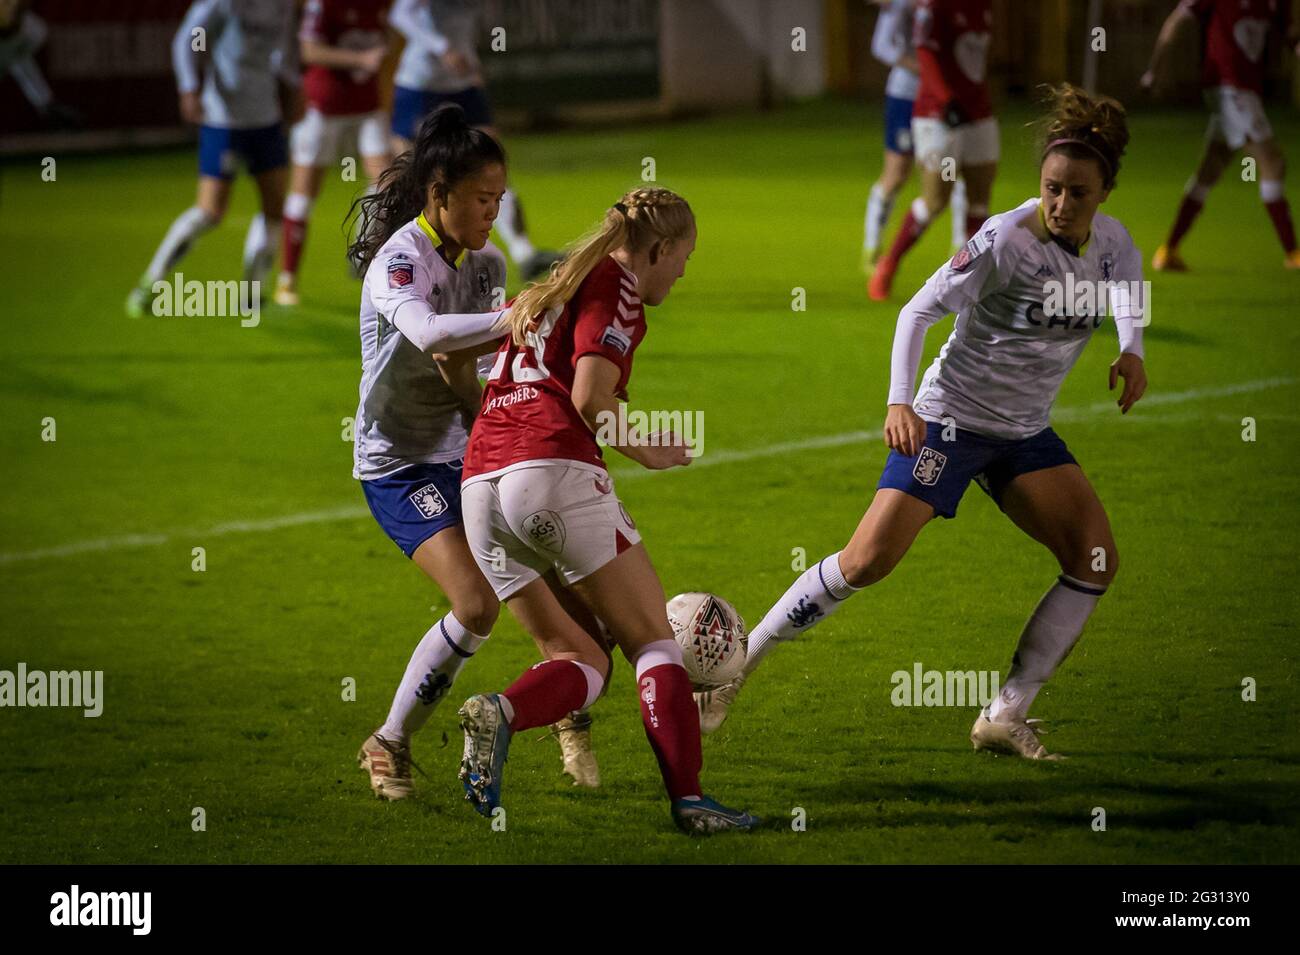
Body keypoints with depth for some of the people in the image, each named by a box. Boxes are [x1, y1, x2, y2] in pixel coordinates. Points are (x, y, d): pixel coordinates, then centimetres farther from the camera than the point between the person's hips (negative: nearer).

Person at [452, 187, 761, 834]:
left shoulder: (545, 293, 28)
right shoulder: (616, 285, 2)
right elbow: (589, 396, -10)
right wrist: (644, 449, 6)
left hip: (480, 484, 7)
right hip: (555, 471, -7)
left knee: (582, 659, 10)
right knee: (653, 641, 1)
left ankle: (497, 713, -19)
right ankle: (688, 798, -13)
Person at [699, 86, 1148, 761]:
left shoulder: (1112, 243, -6)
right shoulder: (1006, 240, -21)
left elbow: (1125, 288, 14)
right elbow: (919, 311, -19)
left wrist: (1131, 350, -6)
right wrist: (899, 402, -31)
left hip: (1025, 433, 6)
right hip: (947, 419, -6)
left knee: (1096, 560, -9)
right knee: (867, 561, -16)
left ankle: (1005, 717, -4)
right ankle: (734, 667, -3)